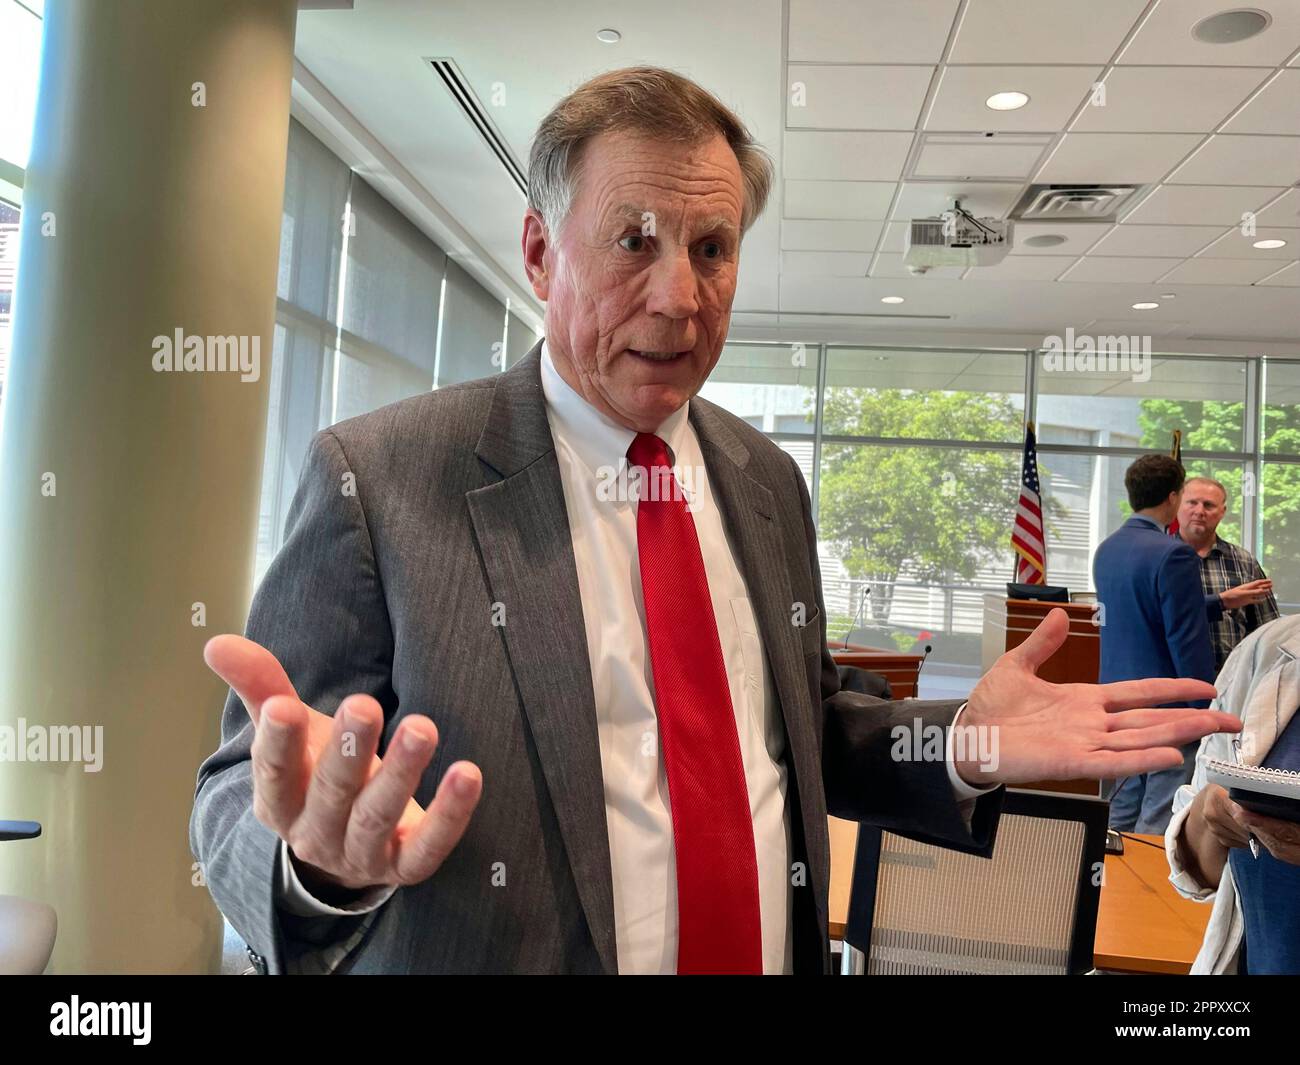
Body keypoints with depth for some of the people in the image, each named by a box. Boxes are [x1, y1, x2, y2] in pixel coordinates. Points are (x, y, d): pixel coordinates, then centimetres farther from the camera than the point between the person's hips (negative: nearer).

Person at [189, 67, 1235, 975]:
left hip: (776, 956, 5)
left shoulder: (768, 481, 2)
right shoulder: (376, 476, -15)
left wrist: (963, 745, -8)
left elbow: (805, 727, 9)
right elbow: (239, 800, -13)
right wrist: (316, 853, -35)